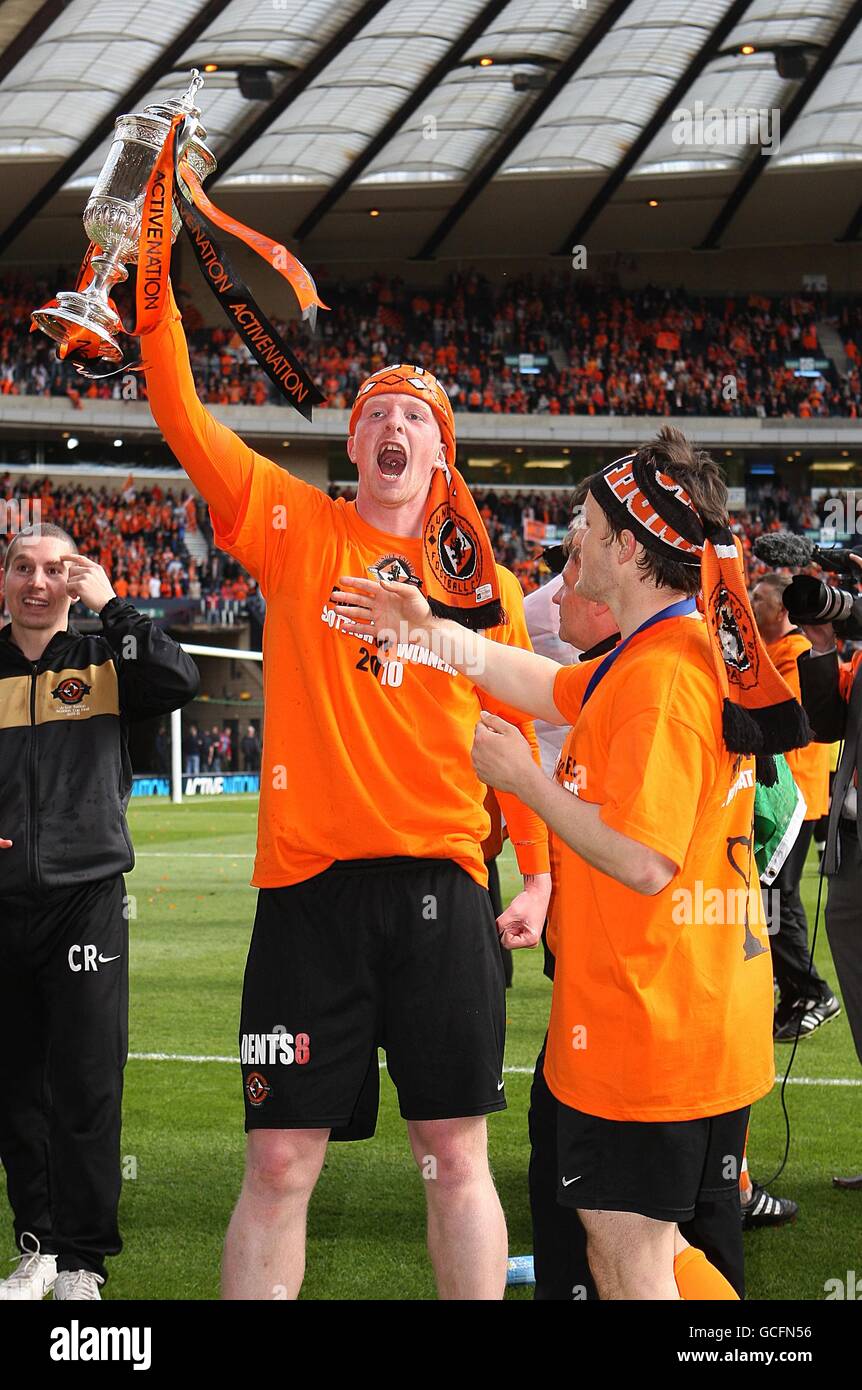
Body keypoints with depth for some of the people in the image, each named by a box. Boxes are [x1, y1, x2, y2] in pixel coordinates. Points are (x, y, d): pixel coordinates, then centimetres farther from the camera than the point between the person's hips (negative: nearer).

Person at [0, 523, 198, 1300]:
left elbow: (180, 684, -15)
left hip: (86, 901, -2)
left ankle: (82, 1264, 3)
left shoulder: (103, 664, 4)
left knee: (86, 1089, -4)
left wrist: (110, 605, -16)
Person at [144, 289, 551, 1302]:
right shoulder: (296, 529, 8)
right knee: (279, 1163, 0)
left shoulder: (483, 581, 11)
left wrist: (541, 877, 11)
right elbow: (179, 412, 0)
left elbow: (516, 738, 17)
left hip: (439, 883, 1)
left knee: (457, 1159, 4)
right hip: (310, 882, -1)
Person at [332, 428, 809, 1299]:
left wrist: (527, 780, -14)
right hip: (705, 1018, 10)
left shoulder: (660, 674, -20)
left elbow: (643, 861, -25)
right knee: (648, 1248, 19)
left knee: (628, 1260, -1)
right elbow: (549, 688, 24)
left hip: (647, 1022, -10)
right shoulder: (697, 653, 10)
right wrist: (429, 630, 21)